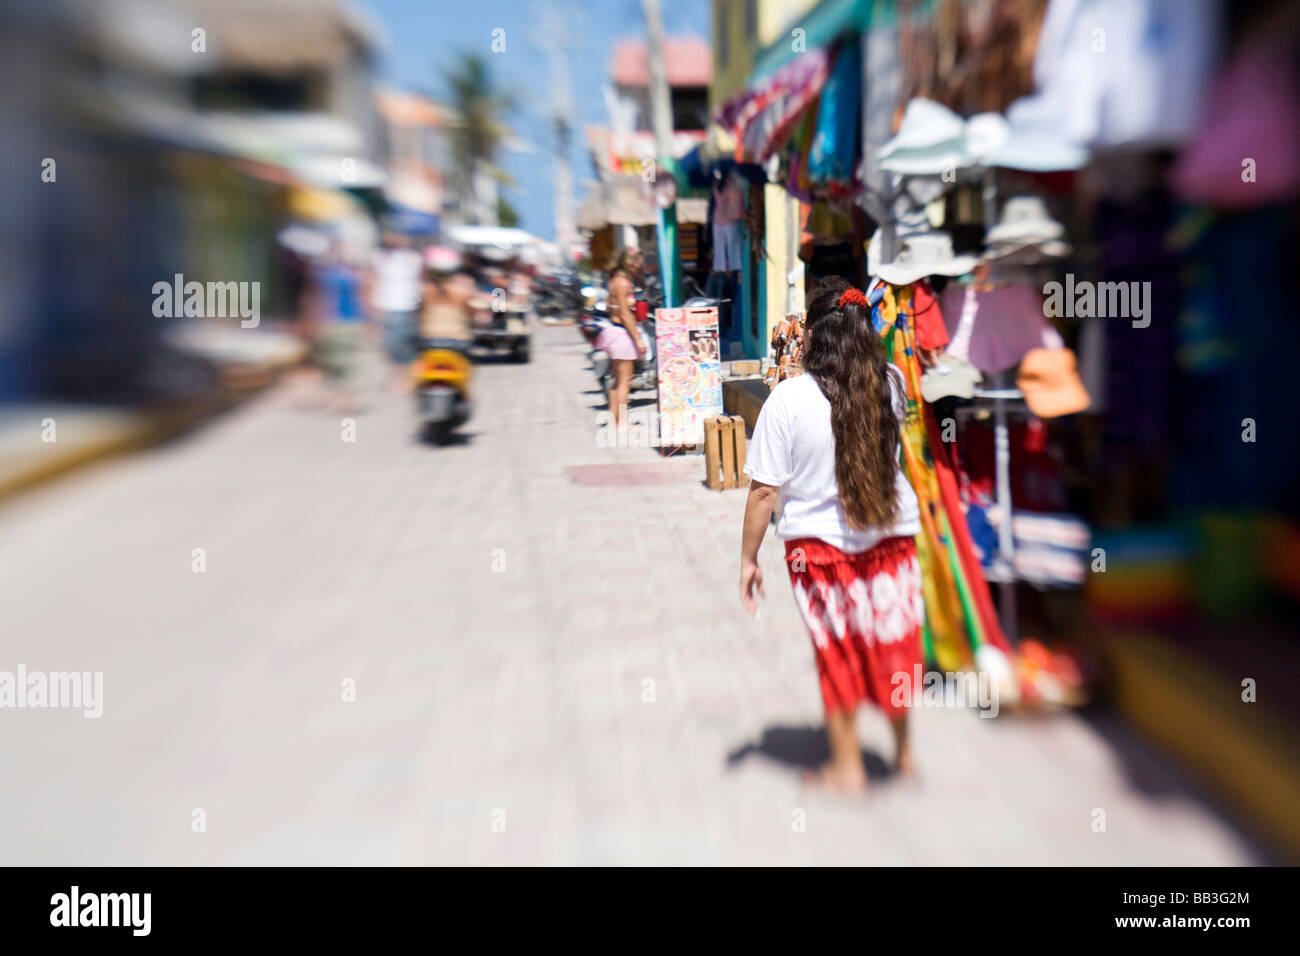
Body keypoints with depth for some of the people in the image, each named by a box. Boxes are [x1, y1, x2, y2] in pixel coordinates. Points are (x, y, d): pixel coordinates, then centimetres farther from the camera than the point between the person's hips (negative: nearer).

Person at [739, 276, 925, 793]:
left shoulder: (788, 397, -17)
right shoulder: (890, 383, -7)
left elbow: (764, 491, -15)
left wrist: (748, 559, -3)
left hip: (818, 541, -3)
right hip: (892, 533, 3)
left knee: (837, 650, 13)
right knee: (892, 642, 18)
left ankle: (847, 765, 24)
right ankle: (904, 754, 35)